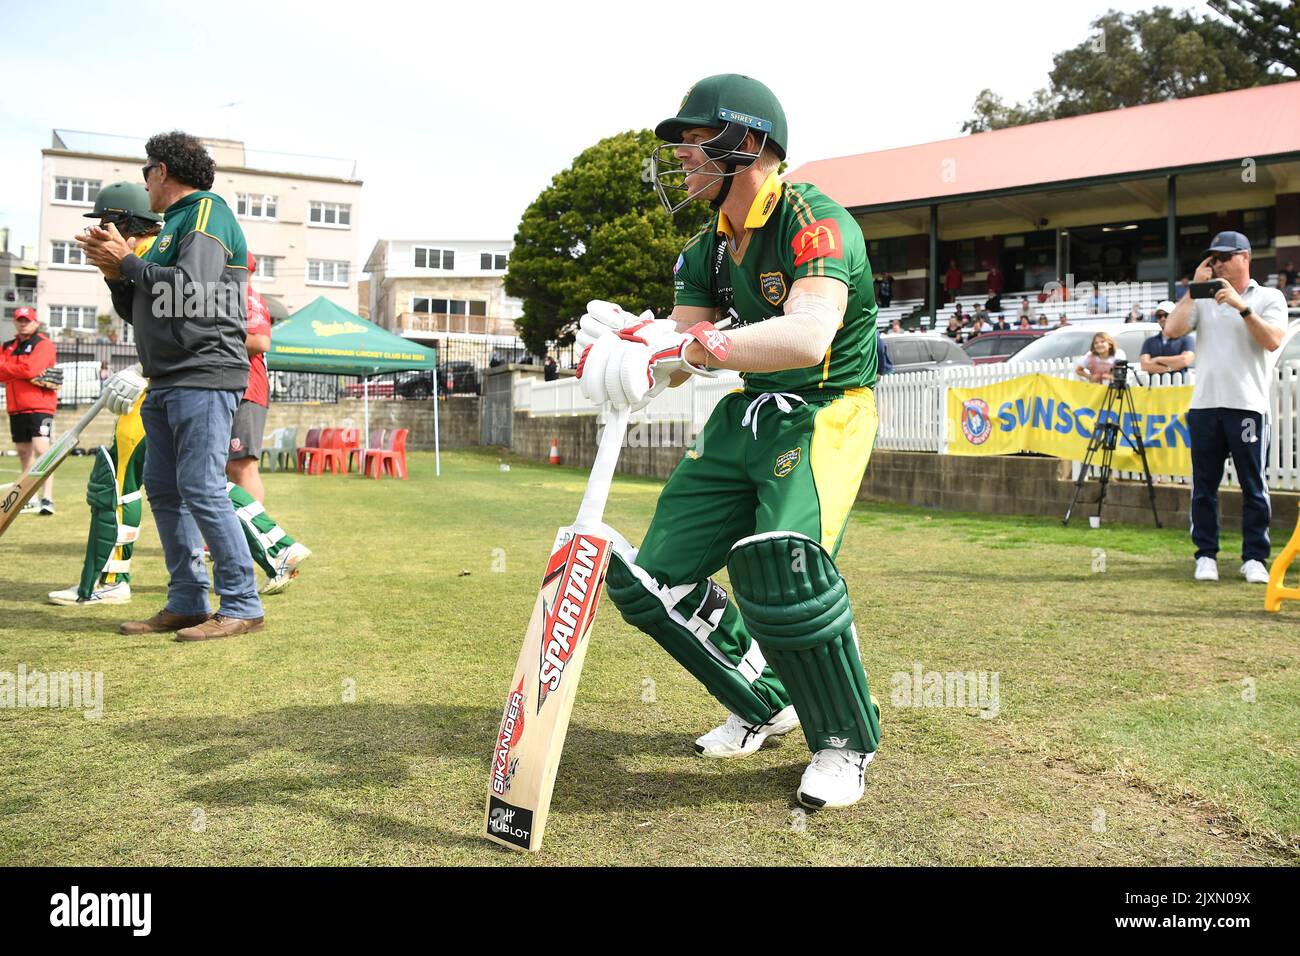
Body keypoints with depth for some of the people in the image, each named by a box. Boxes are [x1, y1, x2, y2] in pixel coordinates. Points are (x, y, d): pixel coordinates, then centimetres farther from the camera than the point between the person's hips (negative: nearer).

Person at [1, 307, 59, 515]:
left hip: (39, 406, -7)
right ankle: (30, 499, 21)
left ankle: (47, 499, -20)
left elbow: (29, 369, -17)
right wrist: (31, 376, -12)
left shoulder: (43, 345, -3)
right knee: (24, 452, 12)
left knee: (41, 450, -16)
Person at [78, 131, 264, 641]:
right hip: (166, 382, 10)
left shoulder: (207, 211, -3)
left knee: (200, 488, -14)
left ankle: (242, 606, -8)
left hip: (204, 376, -10)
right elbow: (137, 310, 25)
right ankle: (187, 602, 13)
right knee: (163, 489, 8)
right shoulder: (174, 225, 25)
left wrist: (128, 263, -7)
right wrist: (115, 270, 8)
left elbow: (188, 289, -20)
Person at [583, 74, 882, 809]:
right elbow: (682, 343, -4)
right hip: (748, 413, 8)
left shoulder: (814, 219, -20)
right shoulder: (708, 249, 6)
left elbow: (808, 336, -38)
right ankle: (769, 703, 23)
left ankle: (848, 740, -8)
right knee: (653, 580, 2)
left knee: (781, 559, -34)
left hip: (827, 411, -8)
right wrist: (630, 336, -26)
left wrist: (680, 349, -46)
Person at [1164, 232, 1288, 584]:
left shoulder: (1269, 297, 5)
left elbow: (1273, 341, -10)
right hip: (1204, 405, 3)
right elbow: (1172, 330, -3)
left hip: (1247, 406, -3)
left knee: (1253, 486, 0)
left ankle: (1254, 558, 8)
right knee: (1204, 485, 5)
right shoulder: (1204, 299, 13)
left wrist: (1242, 306, -16)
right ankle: (1206, 555, 13)